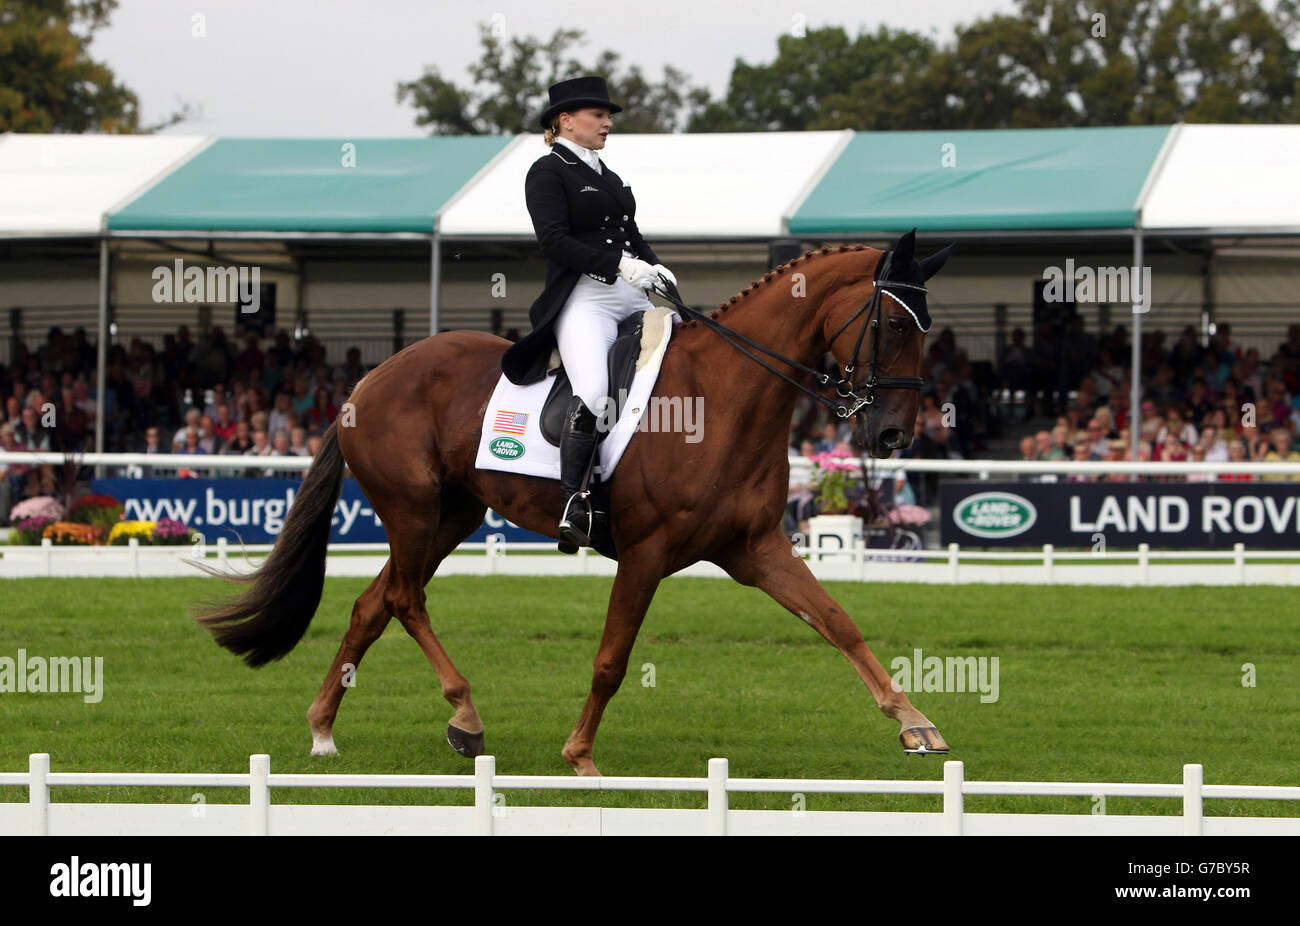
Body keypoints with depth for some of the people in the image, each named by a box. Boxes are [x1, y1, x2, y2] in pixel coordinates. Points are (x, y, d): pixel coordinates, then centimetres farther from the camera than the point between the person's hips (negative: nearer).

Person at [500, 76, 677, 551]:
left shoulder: (605, 175, 25)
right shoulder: (548, 172, 0)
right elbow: (555, 240, -12)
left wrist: (655, 268, 3)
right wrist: (617, 264, -21)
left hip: (633, 298, 9)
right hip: (583, 299, -9)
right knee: (593, 390, -29)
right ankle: (572, 508, -32)